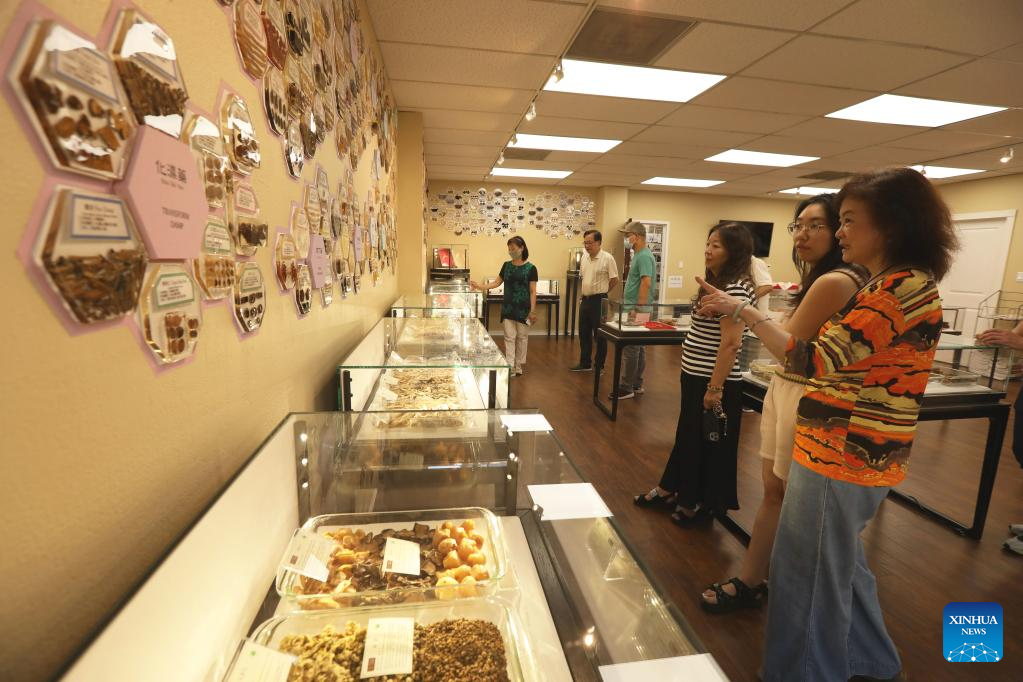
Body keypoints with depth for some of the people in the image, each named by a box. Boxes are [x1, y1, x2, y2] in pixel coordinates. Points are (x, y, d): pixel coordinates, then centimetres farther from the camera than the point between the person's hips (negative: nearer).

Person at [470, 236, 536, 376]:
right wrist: (480, 286, -6)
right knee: (509, 338, 1)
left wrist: (532, 311, -11)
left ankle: (519, 367, 19)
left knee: (522, 337, 7)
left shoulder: (530, 268, -6)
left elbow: (532, 292, -6)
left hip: (523, 309, -3)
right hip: (508, 308, 3)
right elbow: (497, 282, 9)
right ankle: (510, 367, 3)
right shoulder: (506, 265, 7)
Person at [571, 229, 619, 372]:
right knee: (584, 334, 13)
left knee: (600, 335, 3)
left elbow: (614, 280, -9)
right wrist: (583, 294, 14)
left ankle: (599, 367, 13)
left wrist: (600, 292, 1)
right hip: (585, 300, 7)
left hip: (599, 301, -7)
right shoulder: (585, 258, 9)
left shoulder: (607, 258, -12)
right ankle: (585, 364, 26)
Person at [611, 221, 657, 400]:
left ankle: (626, 388, -1)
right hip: (635, 307, 10)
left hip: (637, 308, -10)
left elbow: (646, 283, -23)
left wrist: (637, 309, -24)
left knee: (630, 348, -6)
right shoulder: (639, 255, 15)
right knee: (638, 347, 13)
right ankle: (636, 384, 21)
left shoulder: (644, 256, -15)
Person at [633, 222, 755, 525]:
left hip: (713, 382, -9)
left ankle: (704, 505, 28)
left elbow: (730, 343, -24)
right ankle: (669, 490, 36)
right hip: (695, 376, 10)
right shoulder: (718, 284, 12)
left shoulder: (734, 288, -19)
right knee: (687, 436, 20)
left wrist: (715, 388, -23)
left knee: (708, 445, 8)